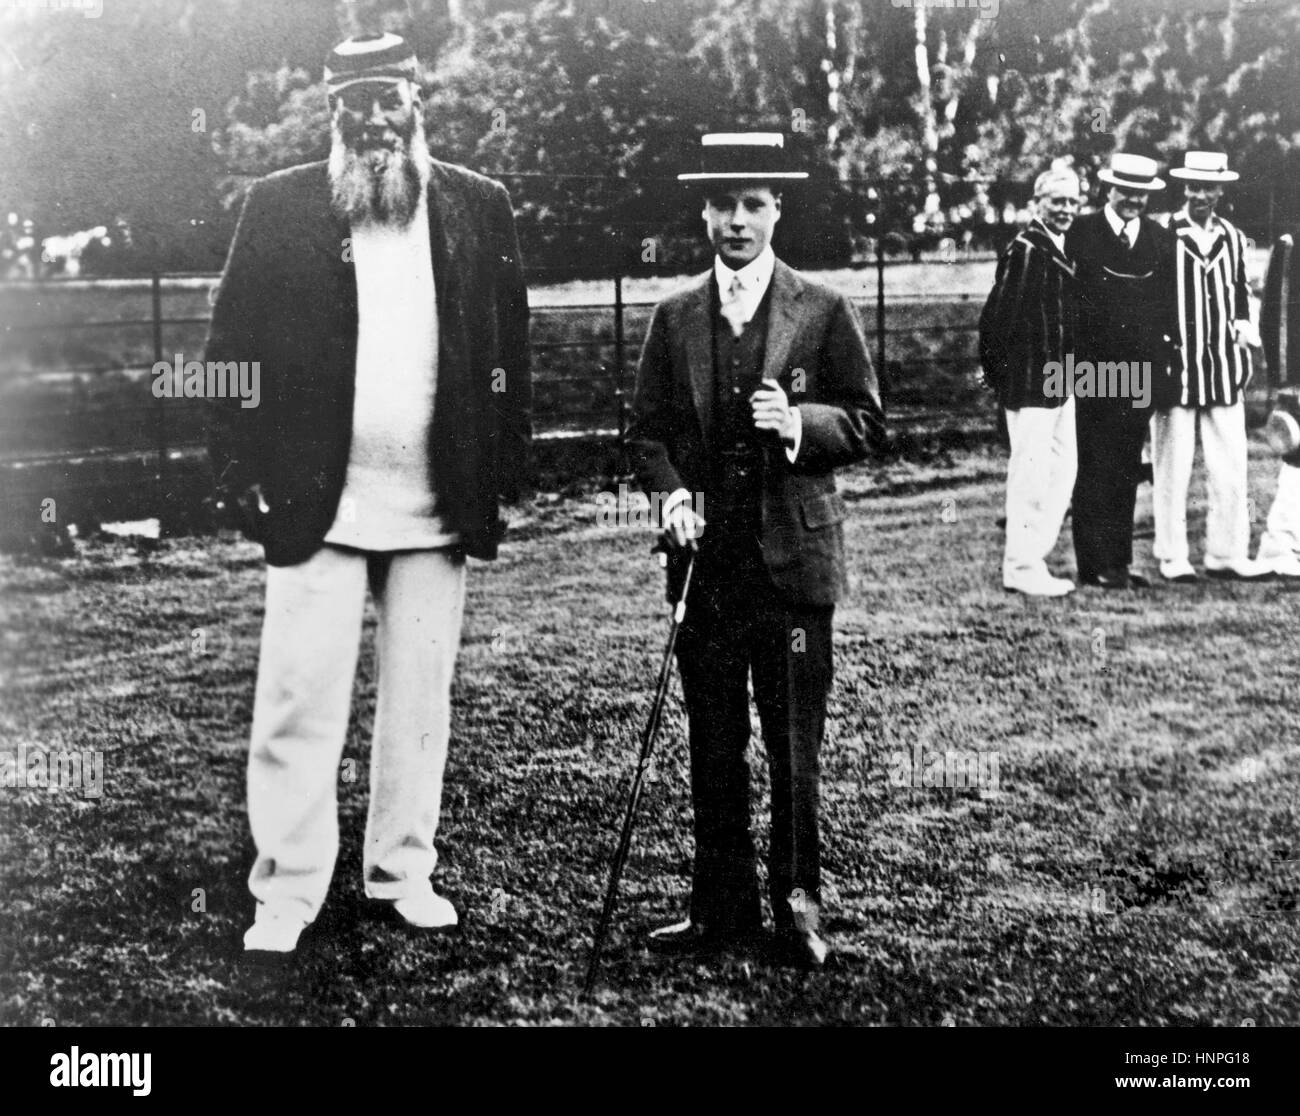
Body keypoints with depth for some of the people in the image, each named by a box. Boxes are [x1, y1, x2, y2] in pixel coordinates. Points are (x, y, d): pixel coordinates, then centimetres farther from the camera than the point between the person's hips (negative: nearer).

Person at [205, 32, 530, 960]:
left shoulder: (480, 208, 7)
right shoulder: (280, 207, 3)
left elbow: (510, 351, 8)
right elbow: (233, 344, 2)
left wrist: (504, 470, 2)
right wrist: (241, 470, -4)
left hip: (440, 509, 2)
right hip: (315, 501, -2)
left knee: (421, 699, 10)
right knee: (301, 701, -1)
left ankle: (404, 871, 23)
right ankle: (287, 891, 8)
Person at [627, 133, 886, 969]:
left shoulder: (824, 313, 2)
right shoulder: (675, 319, 10)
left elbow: (867, 426, 2)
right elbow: (648, 428, 12)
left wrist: (799, 421, -17)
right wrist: (670, 494, -6)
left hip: (793, 556, -2)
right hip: (707, 557, 3)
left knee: (795, 750, 1)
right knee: (714, 749, 7)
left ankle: (798, 907, 12)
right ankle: (722, 908, 16)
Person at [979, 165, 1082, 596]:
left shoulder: (1063, 251, 14)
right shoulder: (1024, 251, -15)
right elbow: (997, 317, -18)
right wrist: (1001, 374, -15)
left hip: (1060, 381, 10)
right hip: (1030, 382, -10)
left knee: (1062, 471, 13)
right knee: (1031, 475, -4)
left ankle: (1030, 558, 21)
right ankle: (1022, 569, 5)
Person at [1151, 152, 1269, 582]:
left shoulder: (1233, 238, 10)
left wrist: (1244, 326, 9)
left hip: (1224, 369, 4)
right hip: (1175, 366, -4)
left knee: (1230, 466, 5)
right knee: (1172, 468, 1)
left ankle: (1226, 554, 14)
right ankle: (1172, 558, 10)